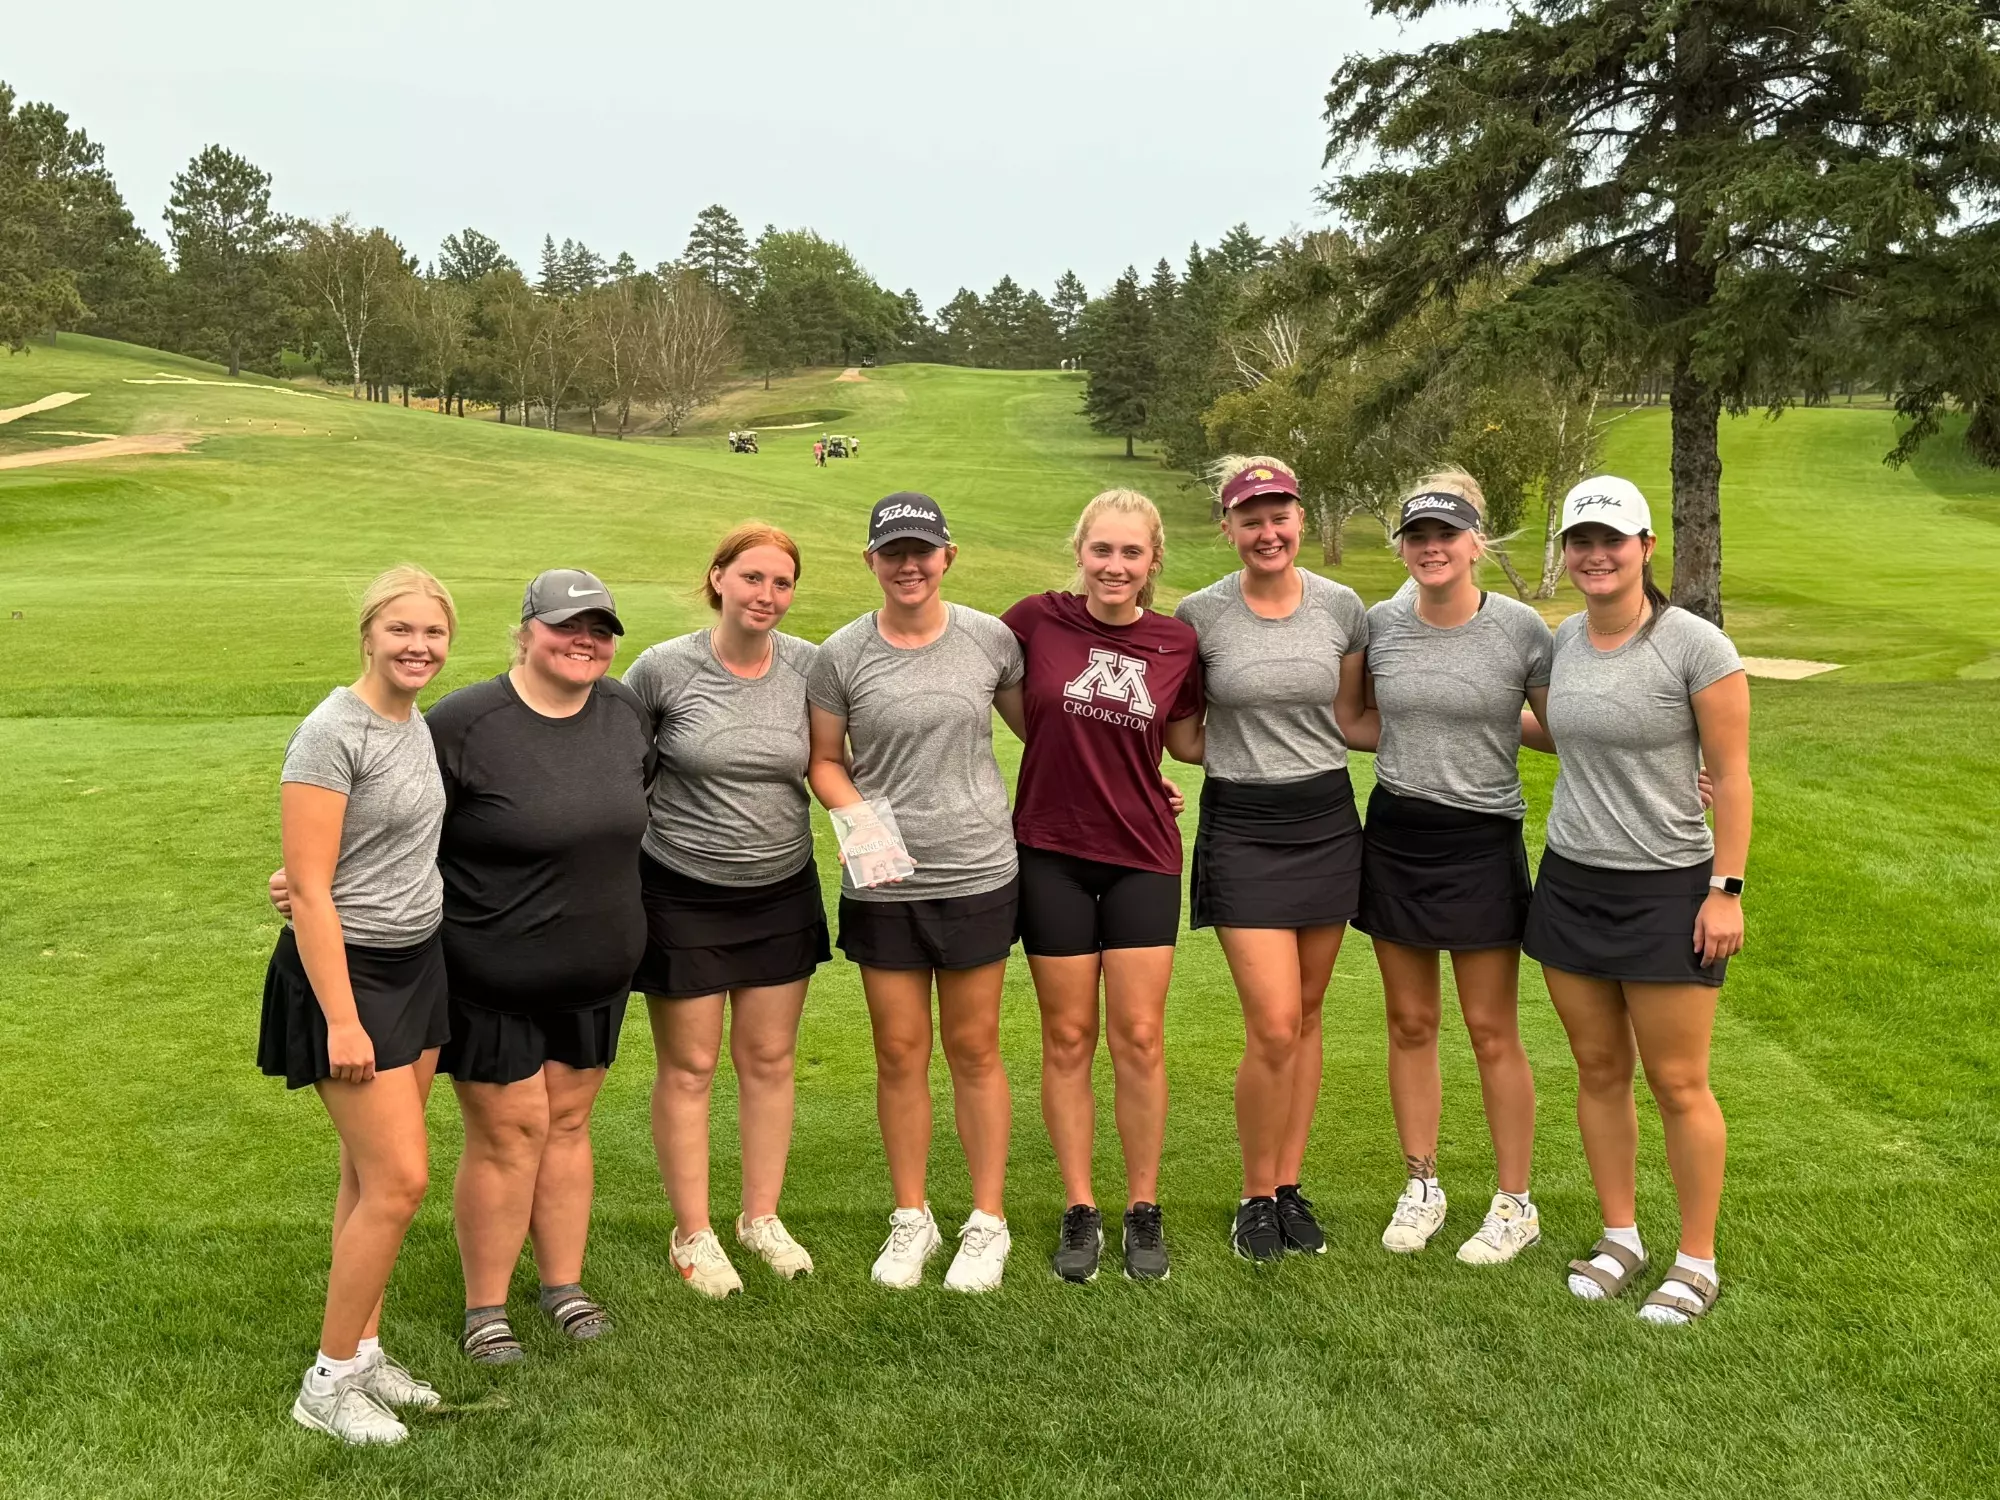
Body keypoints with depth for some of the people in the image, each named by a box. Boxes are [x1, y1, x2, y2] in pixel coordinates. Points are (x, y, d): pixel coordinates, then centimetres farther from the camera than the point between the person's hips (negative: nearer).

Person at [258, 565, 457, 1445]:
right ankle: (329, 1382, 8)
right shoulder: (334, 734, -18)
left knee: (372, 1176, 14)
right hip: (349, 972, -8)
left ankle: (363, 1349, 25)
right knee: (399, 1180, -6)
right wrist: (341, 1019, -20)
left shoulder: (415, 725, 7)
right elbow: (308, 889, -19)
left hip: (417, 965, 8)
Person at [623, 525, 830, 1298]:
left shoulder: (808, 665, -6)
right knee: (689, 1067, 7)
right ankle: (692, 1235, 22)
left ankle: (761, 1217, 30)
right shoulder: (665, 667, -13)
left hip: (782, 891, 3)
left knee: (769, 1060, 12)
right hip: (683, 893, -3)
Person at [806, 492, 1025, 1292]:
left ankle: (987, 1221, 21)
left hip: (977, 873, 0)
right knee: (900, 1052, 8)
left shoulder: (991, 639, -1)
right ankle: (910, 1219, 24)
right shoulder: (842, 654, -1)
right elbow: (826, 760, 6)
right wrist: (856, 815, -13)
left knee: (973, 1048, 8)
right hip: (882, 882, 1)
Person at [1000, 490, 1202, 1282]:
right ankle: (1079, 1211, 19)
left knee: (1139, 1038, 2)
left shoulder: (1177, 643, -1)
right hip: (1051, 851, -1)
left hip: (1141, 856, 1)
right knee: (1067, 1038, 6)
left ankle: (1144, 1211, 17)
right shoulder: (1037, 620, -6)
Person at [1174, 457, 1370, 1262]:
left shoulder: (1342, 607, 1)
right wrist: (1221, 745, -9)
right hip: (1241, 826, -3)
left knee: (1305, 1019, 10)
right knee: (1273, 1029, -8)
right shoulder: (1200, 614, -5)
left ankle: (1291, 1188, 24)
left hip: (1327, 821, 3)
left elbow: (1348, 718, 12)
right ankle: (1256, 1199, 12)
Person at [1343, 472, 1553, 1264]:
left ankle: (1515, 1204, 19)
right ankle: (1420, 1188, 27)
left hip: (1482, 842, -3)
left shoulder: (1520, 628, -9)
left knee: (1491, 1030, 4)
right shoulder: (1381, 624, 1)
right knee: (1410, 1022, 12)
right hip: (1394, 834, 4)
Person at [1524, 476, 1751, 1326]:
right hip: (1571, 881, 5)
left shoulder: (1696, 646, -11)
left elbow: (1731, 776, -10)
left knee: (1678, 1084, 1)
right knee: (1599, 1070, 12)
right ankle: (1620, 1238, 27)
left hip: (1668, 889, -5)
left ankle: (1698, 1263, 17)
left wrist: (1727, 888, -12)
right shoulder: (1563, 640, 5)